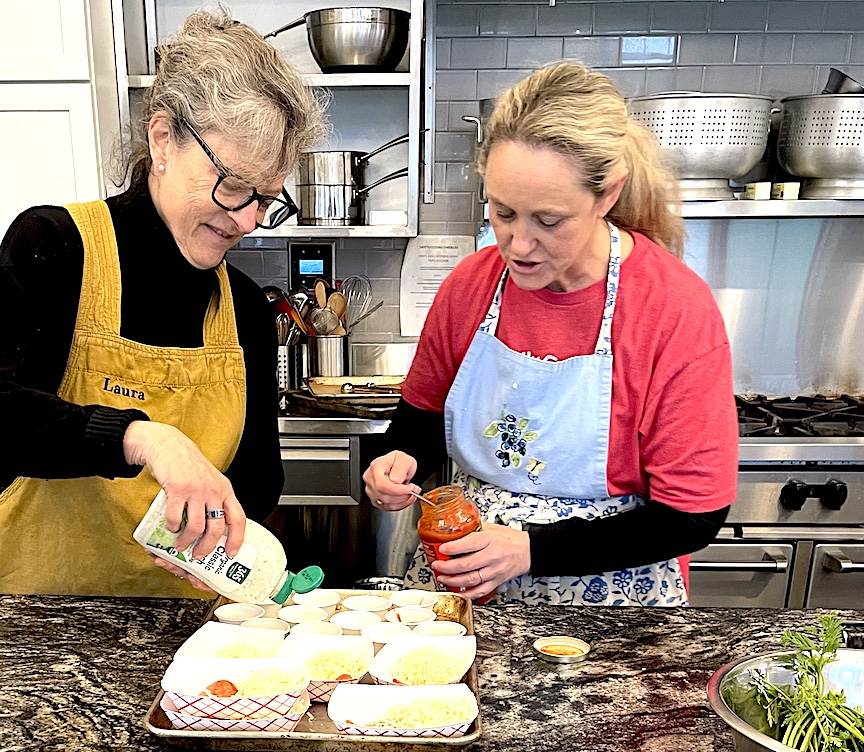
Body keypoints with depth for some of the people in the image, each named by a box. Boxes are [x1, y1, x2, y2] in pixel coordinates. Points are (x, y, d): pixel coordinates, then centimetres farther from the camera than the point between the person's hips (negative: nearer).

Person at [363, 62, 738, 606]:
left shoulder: (677, 309, -17)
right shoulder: (471, 282, -5)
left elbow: (692, 517, -15)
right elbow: (425, 412, 10)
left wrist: (531, 550, -20)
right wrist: (403, 458, -11)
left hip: (606, 603, -3)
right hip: (459, 588, 4)